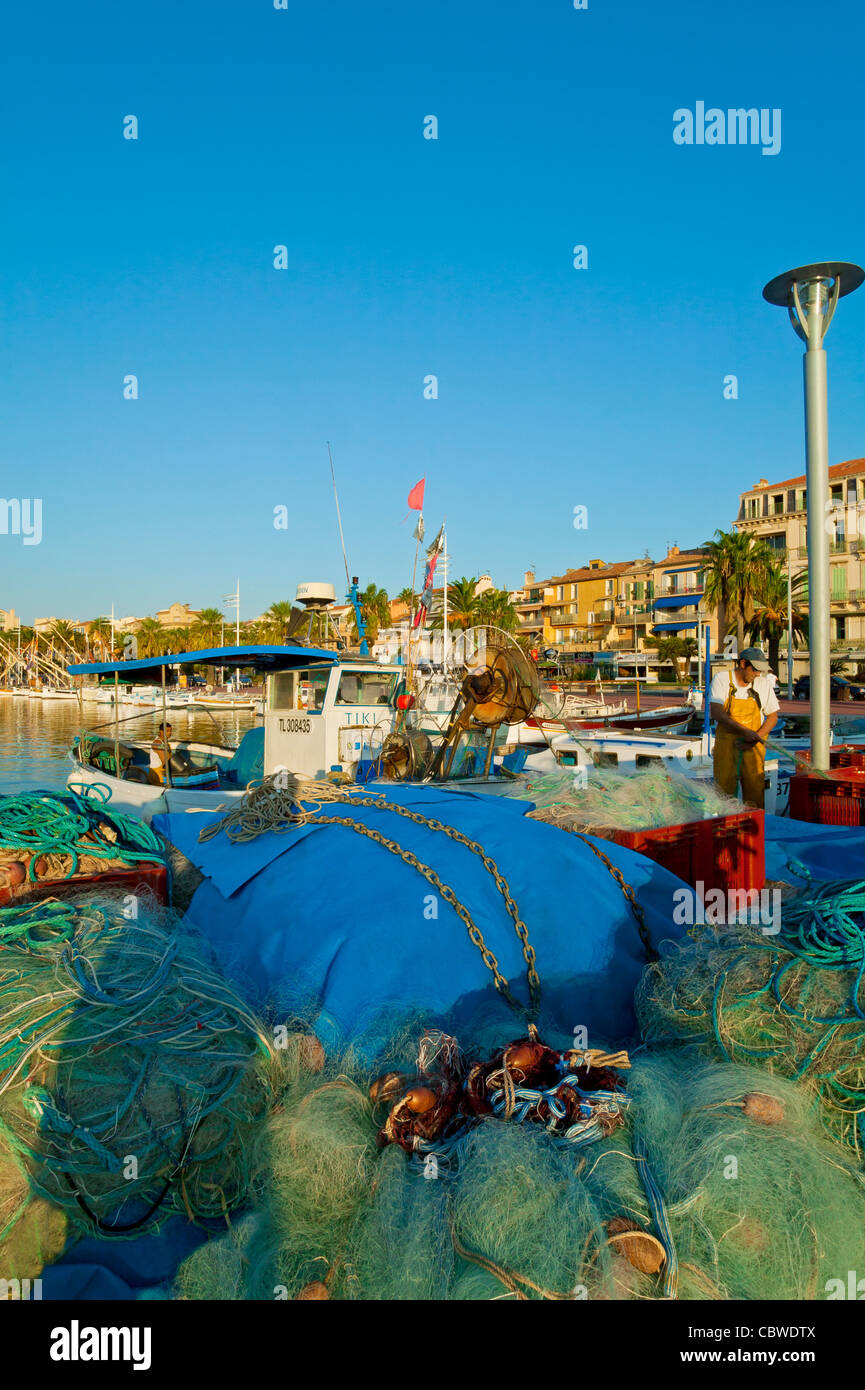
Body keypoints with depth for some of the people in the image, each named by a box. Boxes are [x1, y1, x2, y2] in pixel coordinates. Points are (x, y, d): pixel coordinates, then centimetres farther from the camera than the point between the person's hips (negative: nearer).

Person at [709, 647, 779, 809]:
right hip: (726, 744, -2)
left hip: (753, 747, 2)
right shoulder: (722, 679, -4)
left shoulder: (765, 683, 4)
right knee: (724, 791, -3)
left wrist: (755, 737, -8)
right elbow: (716, 712, -15)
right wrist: (745, 731, -24)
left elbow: (773, 716, 10)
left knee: (755, 793, -3)